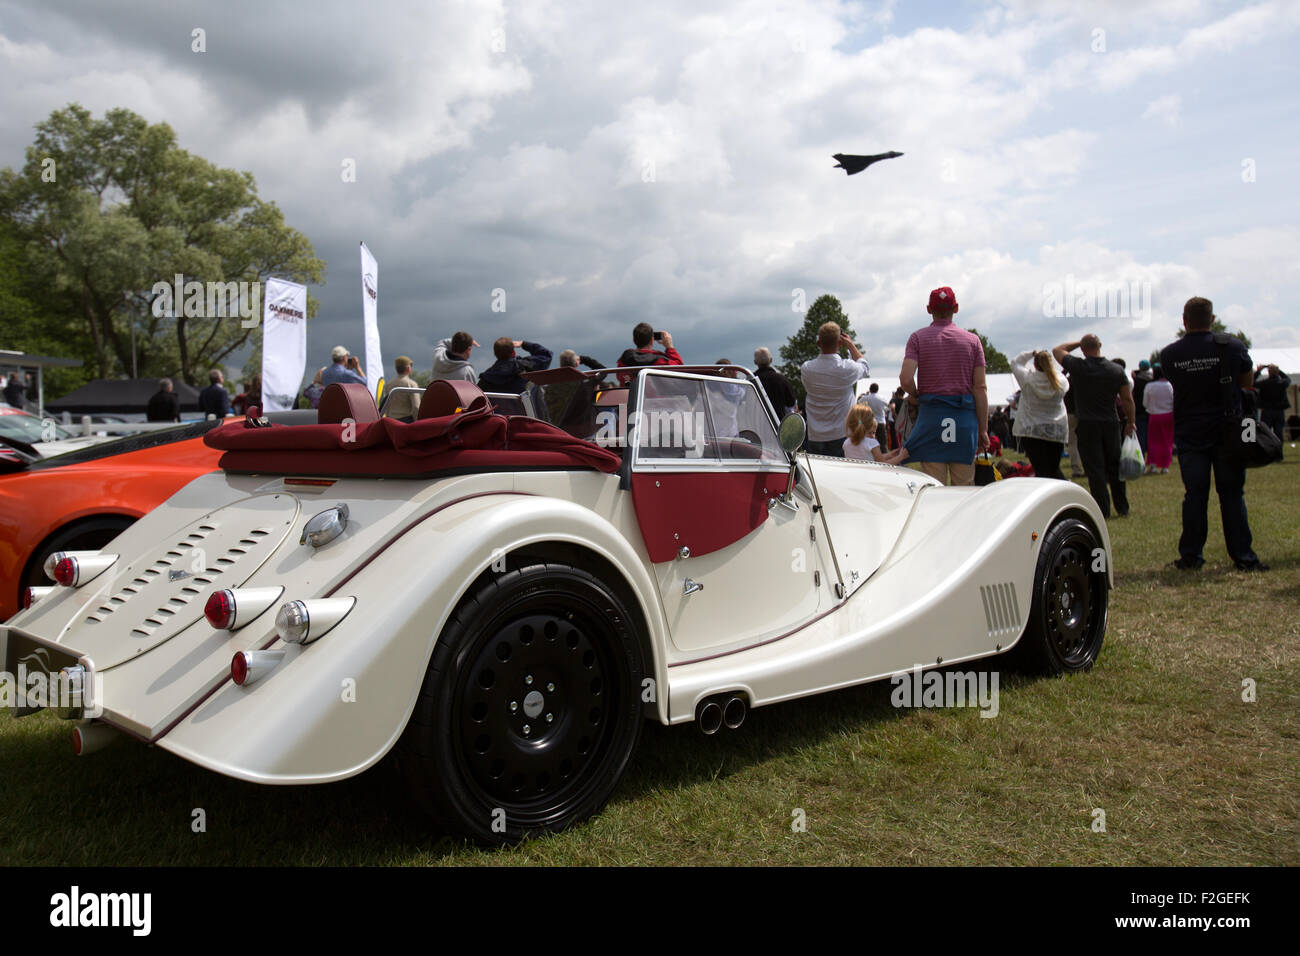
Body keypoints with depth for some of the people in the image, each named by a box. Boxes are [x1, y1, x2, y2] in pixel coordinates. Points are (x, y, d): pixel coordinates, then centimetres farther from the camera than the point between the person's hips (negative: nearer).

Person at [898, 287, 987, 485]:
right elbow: (980, 388, 3)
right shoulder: (972, 340, 7)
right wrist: (983, 429, 6)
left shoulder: (918, 337, 3)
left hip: (931, 414, -1)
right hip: (965, 417, 1)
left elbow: (906, 379, -11)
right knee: (963, 488, 7)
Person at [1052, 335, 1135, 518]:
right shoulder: (1117, 370, 0)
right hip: (1111, 423, 4)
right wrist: (1130, 422, 15)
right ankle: (1122, 508, 21)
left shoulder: (1077, 367, -10)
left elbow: (1057, 350, 8)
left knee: (1095, 469, -1)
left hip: (1087, 425, -3)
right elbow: (1128, 400, 5)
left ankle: (1103, 510, -2)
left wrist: (1079, 342, 14)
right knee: (1115, 467, 14)